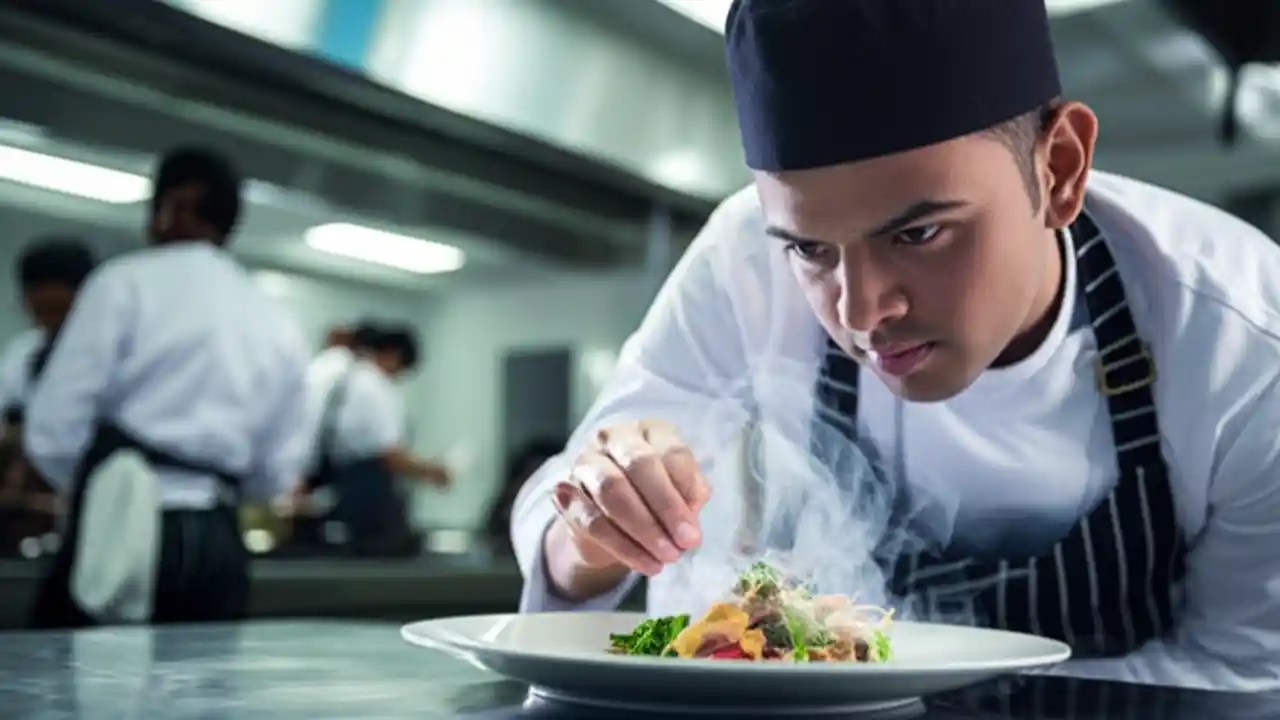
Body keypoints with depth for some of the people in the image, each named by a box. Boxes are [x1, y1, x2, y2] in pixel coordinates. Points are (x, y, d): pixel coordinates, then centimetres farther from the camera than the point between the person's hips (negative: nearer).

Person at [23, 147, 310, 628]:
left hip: (119, 534, -4)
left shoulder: (124, 284, -2)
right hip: (215, 546, 4)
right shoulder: (279, 328, 10)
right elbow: (276, 474, 14)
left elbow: (54, 430, -4)